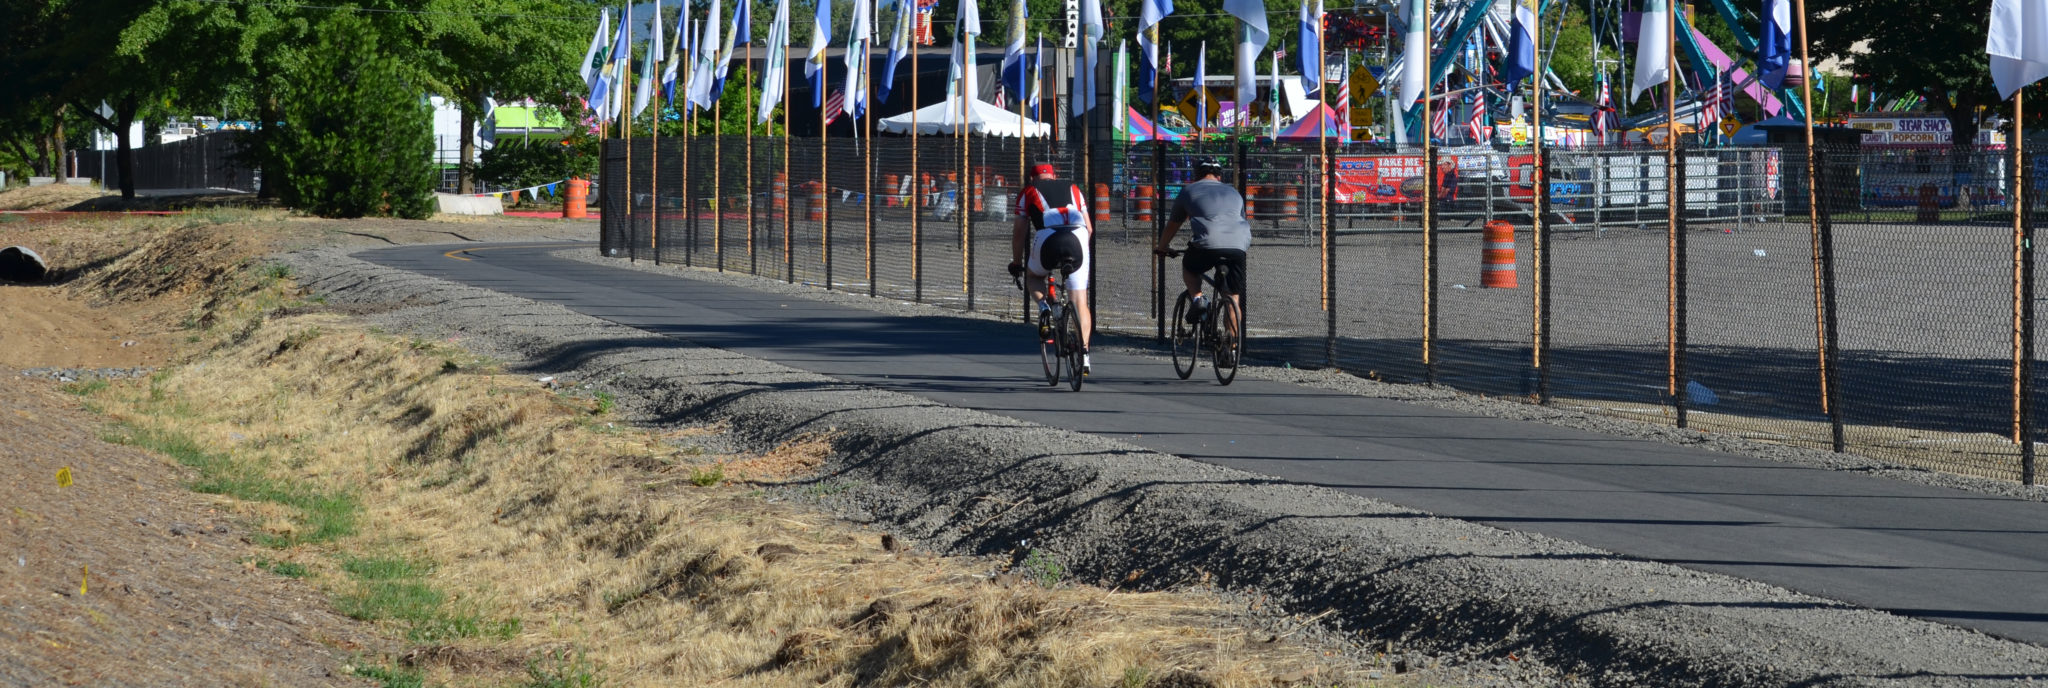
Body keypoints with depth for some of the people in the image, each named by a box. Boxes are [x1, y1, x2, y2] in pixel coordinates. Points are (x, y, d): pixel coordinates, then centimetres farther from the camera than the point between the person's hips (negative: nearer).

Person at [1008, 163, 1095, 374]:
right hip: (1078, 239, 2)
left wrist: (1016, 263, 30)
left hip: (1048, 240, -2)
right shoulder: (1073, 189, 30)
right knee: (1080, 302, 9)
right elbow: (1088, 227, 29)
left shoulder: (1028, 191, 23)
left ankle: (1043, 307, 2)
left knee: (1032, 277, 30)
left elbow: (1019, 231, 21)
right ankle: (1084, 355, 1)